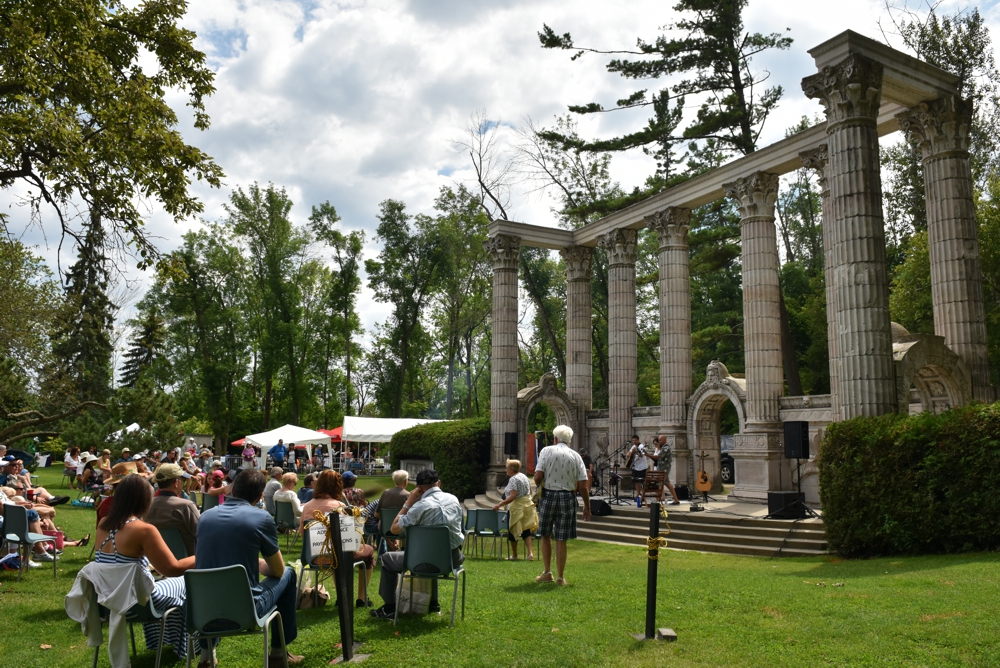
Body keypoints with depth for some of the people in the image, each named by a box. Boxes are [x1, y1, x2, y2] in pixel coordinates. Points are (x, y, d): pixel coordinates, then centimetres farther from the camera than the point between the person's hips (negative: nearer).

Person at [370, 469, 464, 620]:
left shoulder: (420, 506, -17)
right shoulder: (453, 499, 1)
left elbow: (394, 528, -10)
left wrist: (408, 503, -5)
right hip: (453, 558, 6)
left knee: (387, 559, 17)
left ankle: (389, 608, 20)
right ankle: (433, 603, 47)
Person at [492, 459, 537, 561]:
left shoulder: (513, 479, -17)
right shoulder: (524, 476, 10)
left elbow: (512, 497, -25)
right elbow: (530, 492, 17)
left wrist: (499, 505, -25)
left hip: (517, 507, -8)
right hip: (527, 505, 8)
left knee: (513, 531, 6)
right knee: (526, 530, 9)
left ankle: (514, 555, 15)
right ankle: (530, 553, -2)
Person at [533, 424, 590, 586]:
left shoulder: (547, 451, -2)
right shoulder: (576, 456, 3)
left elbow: (538, 477, -11)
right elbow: (583, 486, -1)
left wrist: (538, 485, 11)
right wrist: (587, 507, 8)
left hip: (548, 495, -1)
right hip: (567, 498, 1)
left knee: (545, 535, 16)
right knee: (561, 540, 7)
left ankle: (547, 572, 18)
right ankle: (560, 577, 13)